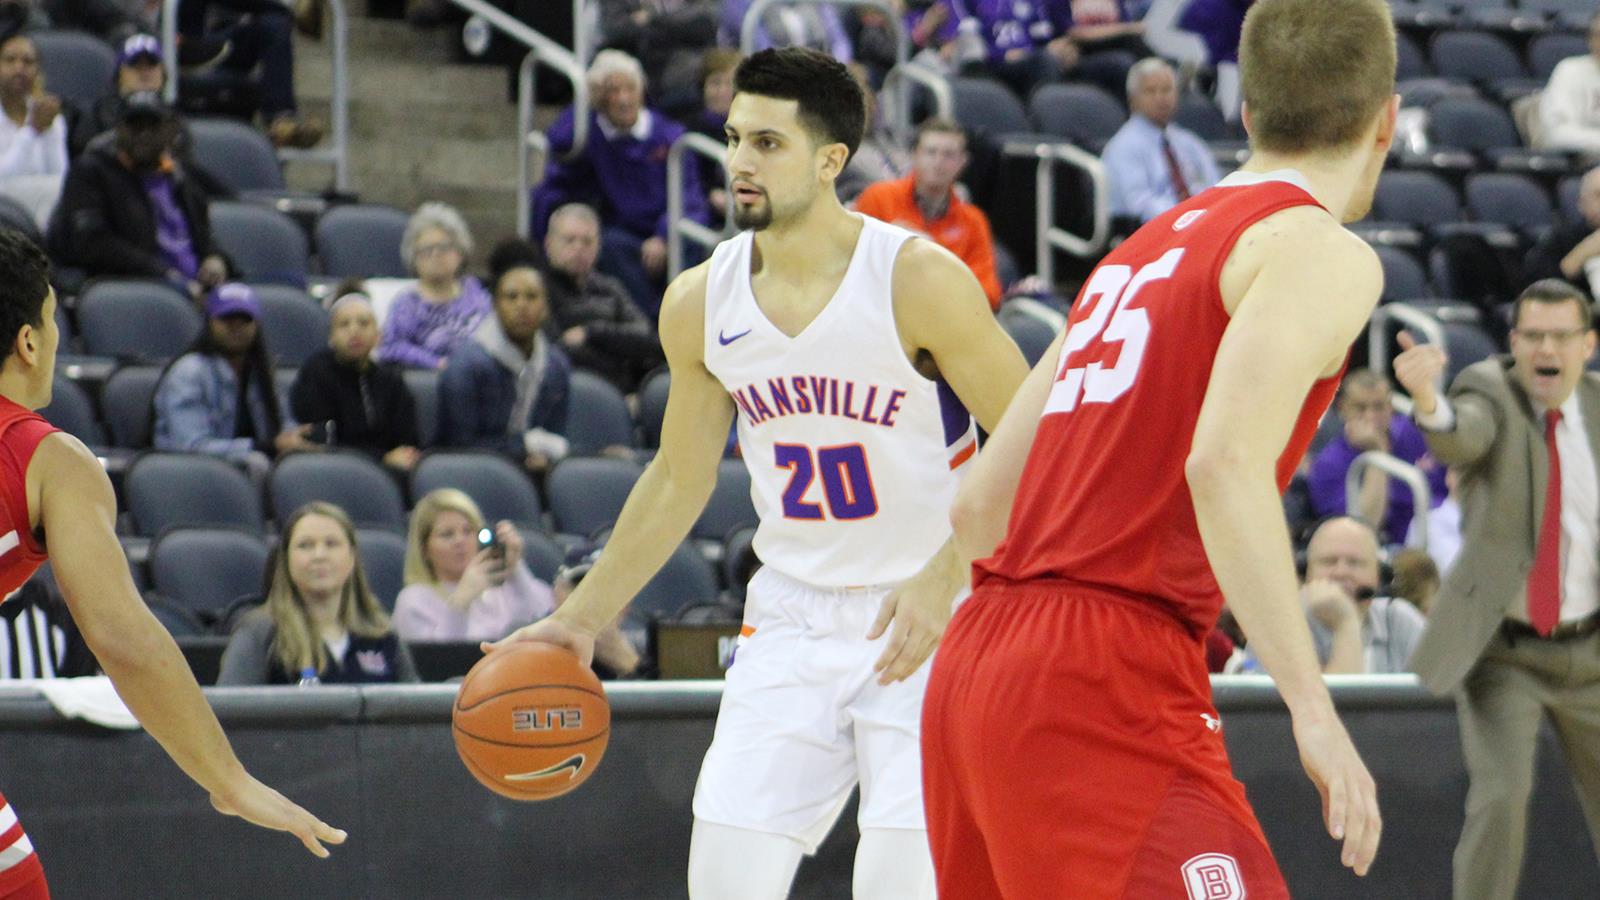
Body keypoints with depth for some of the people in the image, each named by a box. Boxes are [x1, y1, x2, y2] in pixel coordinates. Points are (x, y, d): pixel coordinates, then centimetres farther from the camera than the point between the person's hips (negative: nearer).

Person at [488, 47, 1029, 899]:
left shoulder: (919, 280, -16)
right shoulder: (700, 303, 0)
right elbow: (680, 478, 14)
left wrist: (944, 582, -24)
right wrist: (579, 620, 13)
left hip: (931, 620, -5)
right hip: (792, 617, 5)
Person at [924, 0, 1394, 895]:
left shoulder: (1139, 252, 22)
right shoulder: (1321, 252, -3)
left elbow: (978, 504, 22)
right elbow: (1226, 462, -21)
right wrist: (1313, 709, -23)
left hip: (974, 667, 9)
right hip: (1103, 692, -9)